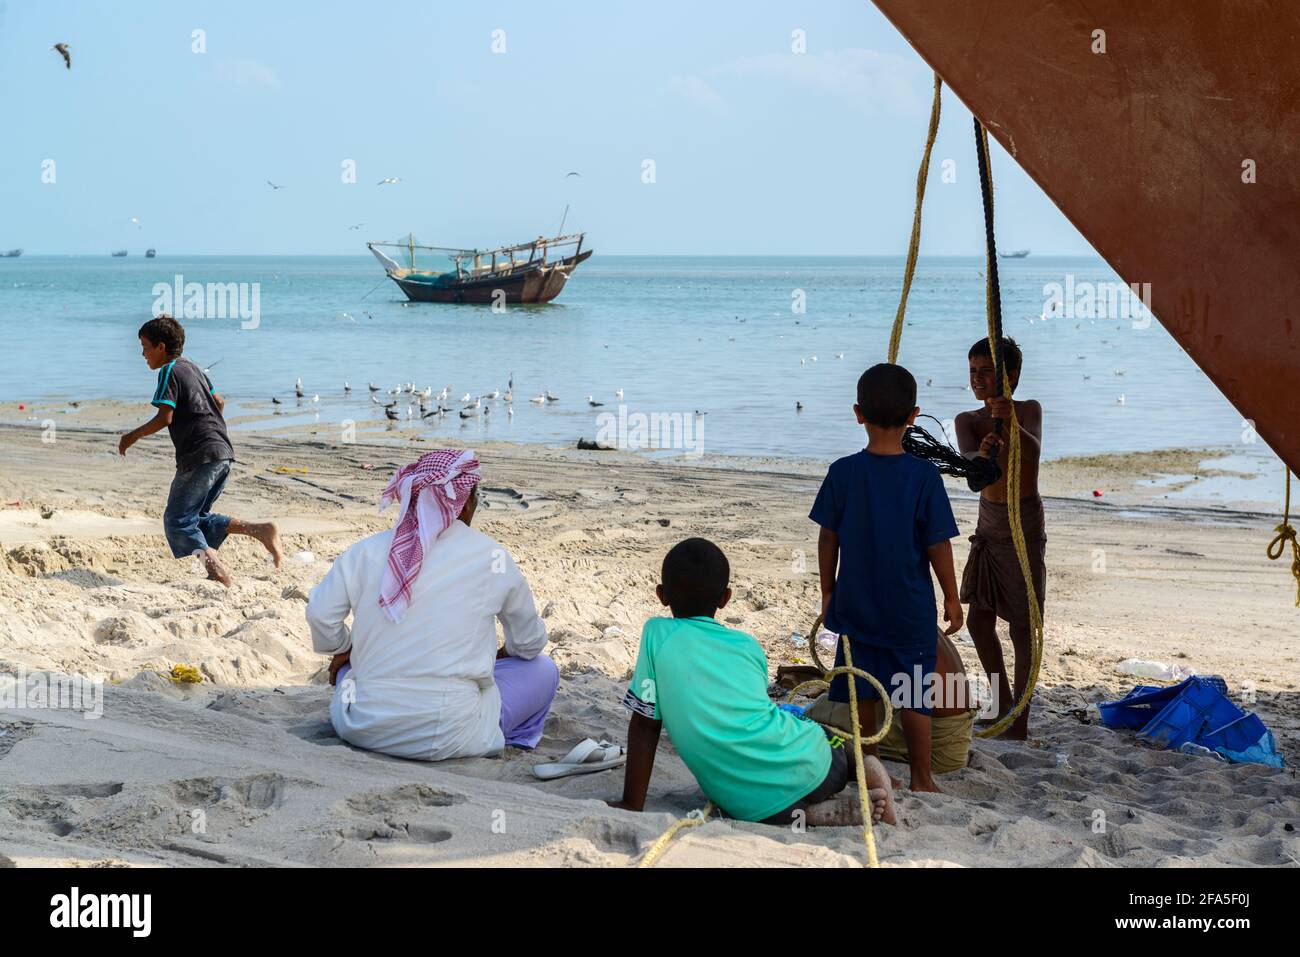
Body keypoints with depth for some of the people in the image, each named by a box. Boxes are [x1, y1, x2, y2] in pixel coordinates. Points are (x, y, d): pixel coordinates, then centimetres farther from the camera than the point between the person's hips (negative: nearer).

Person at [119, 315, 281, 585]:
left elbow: (164, 418, -14)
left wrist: (133, 436, -2)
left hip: (199, 456, -9)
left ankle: (215, 568, -19)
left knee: (177, 522, -1)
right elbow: (219, 401, 28)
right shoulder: (194, 368, 20)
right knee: (198, 518, 16)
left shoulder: (169, 371, -6)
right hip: (224, 453, 9)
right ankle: (260, 530, 1)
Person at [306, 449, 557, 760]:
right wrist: (504, 653, 34)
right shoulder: (491, 557, -2)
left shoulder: (368, 549, 3)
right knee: (543, 670, 17)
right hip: (445, 739, -4)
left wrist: (343, 650, 21)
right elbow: (530, 643, 10)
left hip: (361, 729, 4)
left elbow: (320, 615, -1)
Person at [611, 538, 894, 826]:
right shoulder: (748, 646, 13)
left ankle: (808, 815, 1)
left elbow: (645, 724, 2)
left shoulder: (657, 634, 2)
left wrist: (632, 804, 7)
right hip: (807, 768, 3)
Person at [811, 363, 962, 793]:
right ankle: (921, 778, 13)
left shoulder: (842, 473, -7)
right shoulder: (924, 476, -13)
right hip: (911, 610, -2)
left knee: (863, 692, 13)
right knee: (914, 694, 7)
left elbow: (828, 539, -1)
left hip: (857, 607, 2)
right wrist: (952, 598, 4)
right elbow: (938, 546, -9)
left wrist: (828, 591, 13)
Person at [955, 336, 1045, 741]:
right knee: (978, 619, 5)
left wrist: (1010, 423, -49)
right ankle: (1002, 700, 24)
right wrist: (982, 455, -47)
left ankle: (1019, 721, 3)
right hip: (988, 523, 5)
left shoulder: (1029, 410, -8)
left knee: (1022, 625, -3)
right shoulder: (968, 420, 0)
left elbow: (1033, 452, -29)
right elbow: (966, 458, -22)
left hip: (1025, 525, -4)